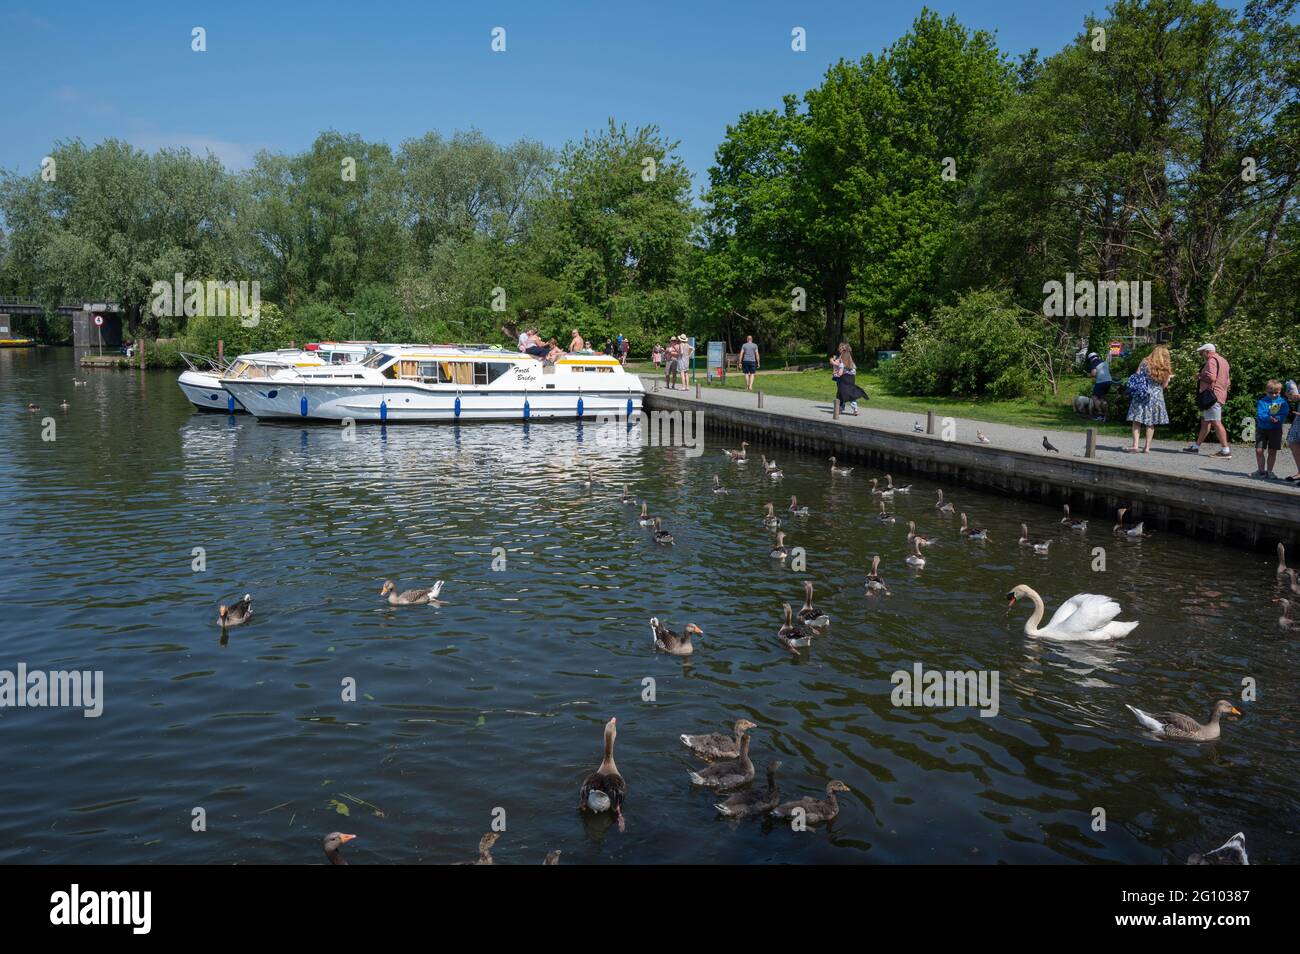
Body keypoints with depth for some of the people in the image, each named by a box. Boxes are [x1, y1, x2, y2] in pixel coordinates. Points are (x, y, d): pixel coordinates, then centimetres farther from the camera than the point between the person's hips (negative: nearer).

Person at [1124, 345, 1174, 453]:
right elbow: (1164, 385, 4)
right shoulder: (1166, 368, 0)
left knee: (1137, 421, 2)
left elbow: (1136, 375, -2)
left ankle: (1135, 445, -8)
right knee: (1151, 423, 10)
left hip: (1141, 396, -1)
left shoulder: (1145, 362, -2)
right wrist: (1169, 378, 22)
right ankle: (1147, 447, 10)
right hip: (1156, 397, 1)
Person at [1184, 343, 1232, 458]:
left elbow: (1211, 377, -25)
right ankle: (1196, 446, 24)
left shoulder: (1212, 361, -11)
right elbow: (1227, 381, 23)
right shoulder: (1223, 361, 21)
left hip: (1212, 396, -11)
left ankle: (1226, 451, -14)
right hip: (1220, 395, 11)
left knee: (1216, 422, -11)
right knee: (1205, 422, 16)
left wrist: (1200, 376, -7)